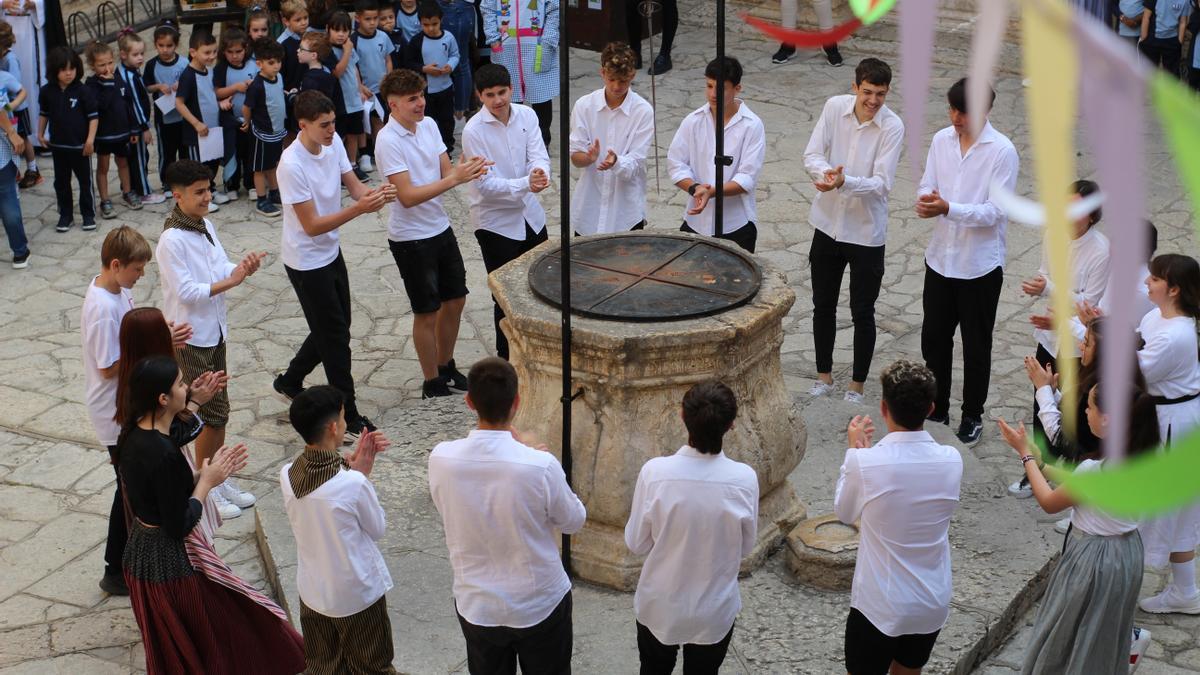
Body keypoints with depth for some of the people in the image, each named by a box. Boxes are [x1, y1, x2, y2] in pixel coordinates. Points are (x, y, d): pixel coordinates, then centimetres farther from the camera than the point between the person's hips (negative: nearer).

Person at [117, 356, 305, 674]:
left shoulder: (133, 435, -2)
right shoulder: (163, 455, -30)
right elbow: (180, 525, -23)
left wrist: (207, 474, 3)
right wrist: (207, 481, -11)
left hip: (142, 552, 9)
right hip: (172, 561, -9)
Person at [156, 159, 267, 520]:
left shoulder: (206, 225, 5)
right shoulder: (172, 240, -21)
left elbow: (222, 268, 7)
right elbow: (186, 291, -22)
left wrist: (243, 267, -13)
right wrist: (230, 281, -25)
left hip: (214, 331, 8)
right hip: (190, 338, -8)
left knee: (216, 411, 16)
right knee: (214, 414, -3)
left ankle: (219, 479, 28)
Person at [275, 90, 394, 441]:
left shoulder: (333, 143, -6)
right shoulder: (292, 166, -28)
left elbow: (353, 186, -2)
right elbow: (312, 225, -26)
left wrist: (374, 194, -26)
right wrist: (359, 209, -35)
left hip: (331, 253, 8)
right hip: (307, 262, -8)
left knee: (334, 329, 21)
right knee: (336, 338, 1)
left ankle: (290, 383, 43)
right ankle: (349, 419, 13)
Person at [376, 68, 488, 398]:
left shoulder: (428, 125, 1)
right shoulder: (388, 141, -22)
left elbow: (446, 170, 0)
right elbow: (408, 196, -27)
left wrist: (466, 169, -23)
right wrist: (454, 178, -31)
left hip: (440, 228, 7)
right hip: (411, 238, -7)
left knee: (455, 299, 18)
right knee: (427, 312, 5)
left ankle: (446, 367, 37)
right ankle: (432, 384, 21)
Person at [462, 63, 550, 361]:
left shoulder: (526, 115, -4)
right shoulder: (474, 131, -19)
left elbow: (539, 155, -10)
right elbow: (485, 184, -21)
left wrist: (540, 172, -34)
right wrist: (526, 184, -34)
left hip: (531, 215, 5)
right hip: (496, 222, -5)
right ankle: (506, 356, 22)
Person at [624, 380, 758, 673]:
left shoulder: (655, 472, -23)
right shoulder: (744, 479, -21)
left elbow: (636, 543, -11)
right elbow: (746, 546, -7)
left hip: (659, 606, 0)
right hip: (714, 611, 0)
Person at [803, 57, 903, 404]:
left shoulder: (893, 127, -17)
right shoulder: (835, 107, -7)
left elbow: (882, 183, -20)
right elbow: (812, 154, -8)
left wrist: (844, 182, -36)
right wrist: (825, 172, -30)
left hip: (866, 232, -3)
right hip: (828, 223, 4)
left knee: (862, 313, 7)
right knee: (823, 306, 16)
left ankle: (857, 386, 23)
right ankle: (824, 376, 33)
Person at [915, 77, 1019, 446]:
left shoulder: (1003, 151, -16)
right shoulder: (941, 140, 1)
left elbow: (996, 211, -19)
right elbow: (927, 184, 2)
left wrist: (948, 209, -30)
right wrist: (925, 200, -22)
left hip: (980, 264, -5)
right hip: (941, 258, 5)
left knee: (976, 346, 9)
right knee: (933, 337, 15)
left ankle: (972, 415, 24)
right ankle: (936, 407, 31)